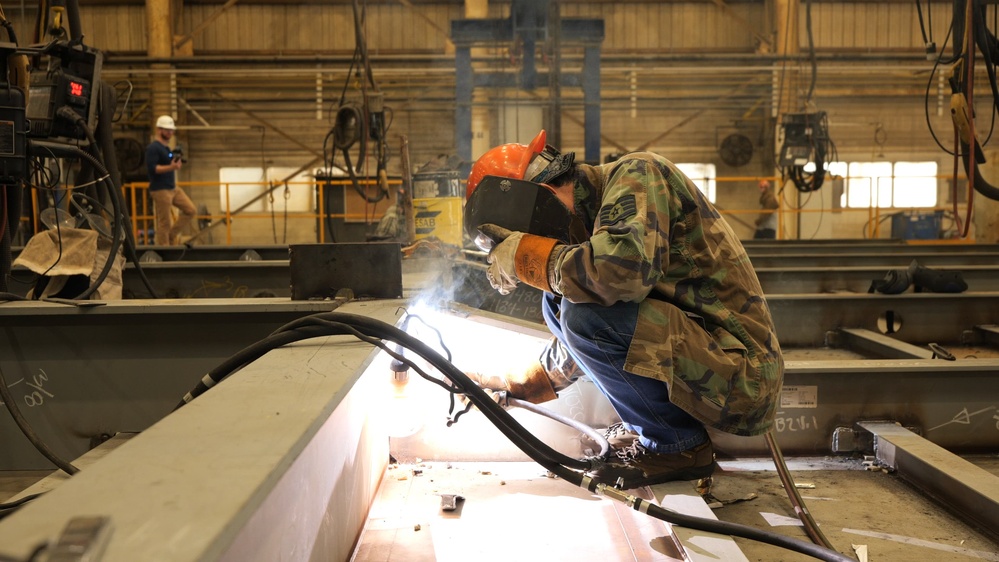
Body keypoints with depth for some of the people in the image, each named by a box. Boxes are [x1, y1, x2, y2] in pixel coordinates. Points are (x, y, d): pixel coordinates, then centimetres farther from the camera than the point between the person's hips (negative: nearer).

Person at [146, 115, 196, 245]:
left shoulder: (167, 148, 17)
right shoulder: (153, 148, -11)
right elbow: (152, 168, -22)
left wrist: (176, 164, 10)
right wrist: (171, 167, -30)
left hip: (174, 188, 9)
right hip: (160, 190, -9)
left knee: (191, 210, 5)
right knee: (164, 223, -5)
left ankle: (171, 236, 12)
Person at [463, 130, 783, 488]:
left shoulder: (636, 173, -11)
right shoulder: (588, 222, 13)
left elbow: (627, 268, -33)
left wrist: (526, 255, -18)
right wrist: (514, 385, 25)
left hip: (741, 375, -9)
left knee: (586, 313, -25)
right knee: (558, 304, 8)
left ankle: (679, 445, -5)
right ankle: (643, 429, 10)